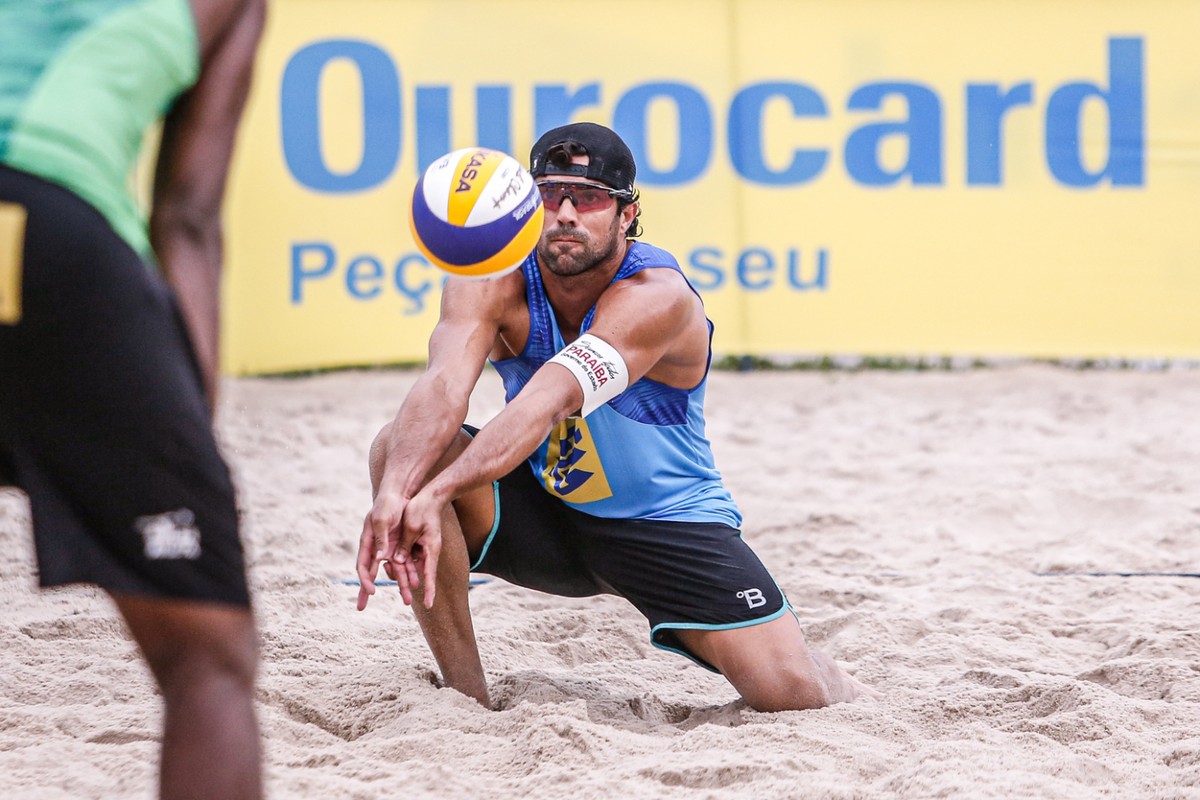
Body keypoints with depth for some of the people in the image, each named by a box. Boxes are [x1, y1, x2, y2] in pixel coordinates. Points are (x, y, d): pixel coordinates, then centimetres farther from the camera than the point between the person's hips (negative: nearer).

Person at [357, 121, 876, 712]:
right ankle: (466, 696, -11)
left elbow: (548, 401, -43)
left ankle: (842, 687, 25)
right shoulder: (489, 282, -16)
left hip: (666, 523, -3)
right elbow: (443, 385, -35)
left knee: (794, 696, -17)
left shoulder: (658, 297, -28)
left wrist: (436, 493, -56)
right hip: (539, 511, 3)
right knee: (404, 449, -24)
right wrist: (394, 493, -56)